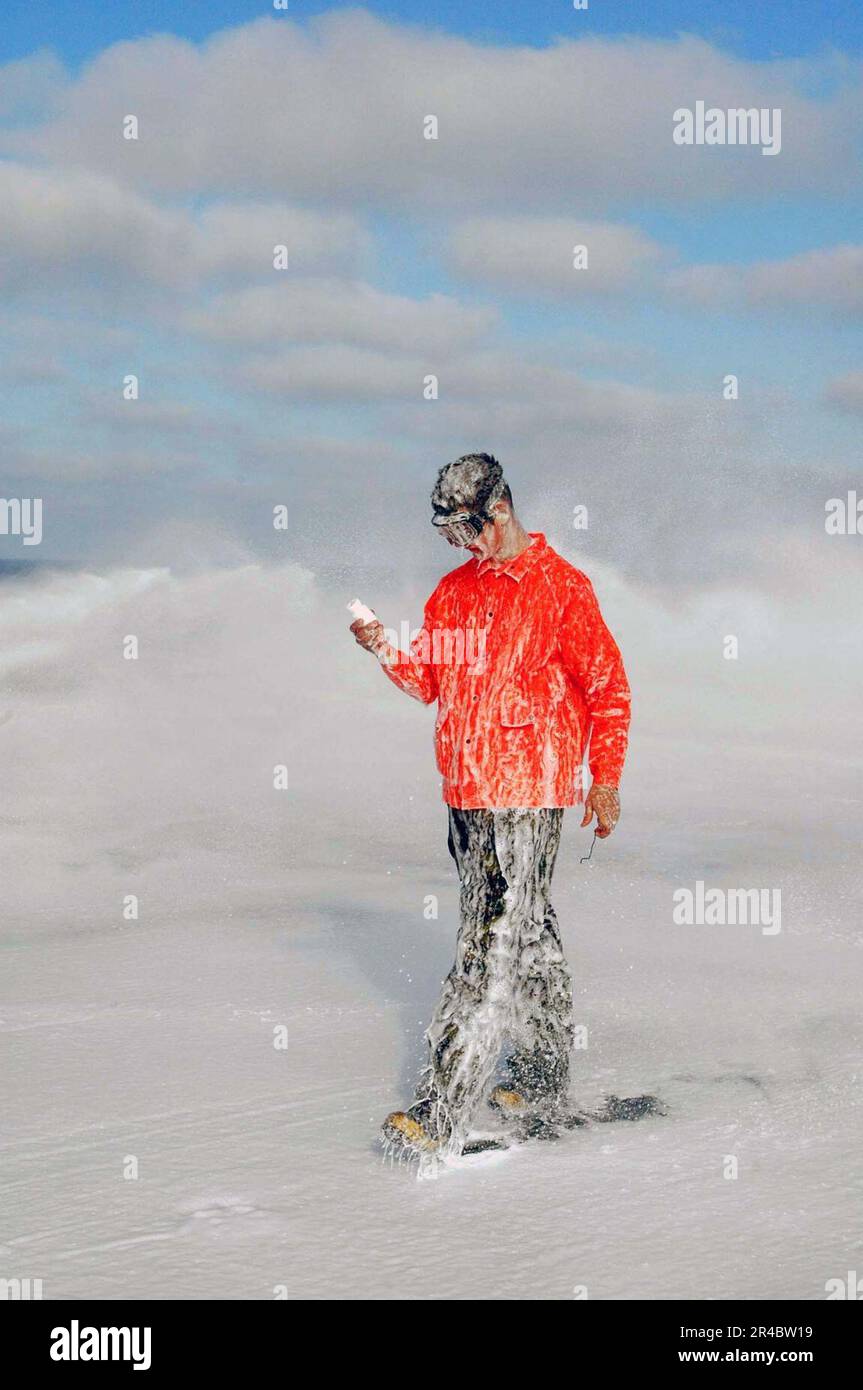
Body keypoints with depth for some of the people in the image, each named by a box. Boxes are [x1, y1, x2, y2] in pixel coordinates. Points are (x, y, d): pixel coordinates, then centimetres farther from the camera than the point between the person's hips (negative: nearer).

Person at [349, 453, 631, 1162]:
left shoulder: (560, 586, -6)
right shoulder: (455, 590, 14)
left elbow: (608, 686, -4)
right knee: (524, 932, 16)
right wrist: (386, 650, -5)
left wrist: (606, 780, -6)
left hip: (527, 792, -7)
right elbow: (429, 678, 15)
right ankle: (545, 1084, 28)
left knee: (494, 944, -10)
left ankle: (442, 1113, -15)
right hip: (465, 790, 7)